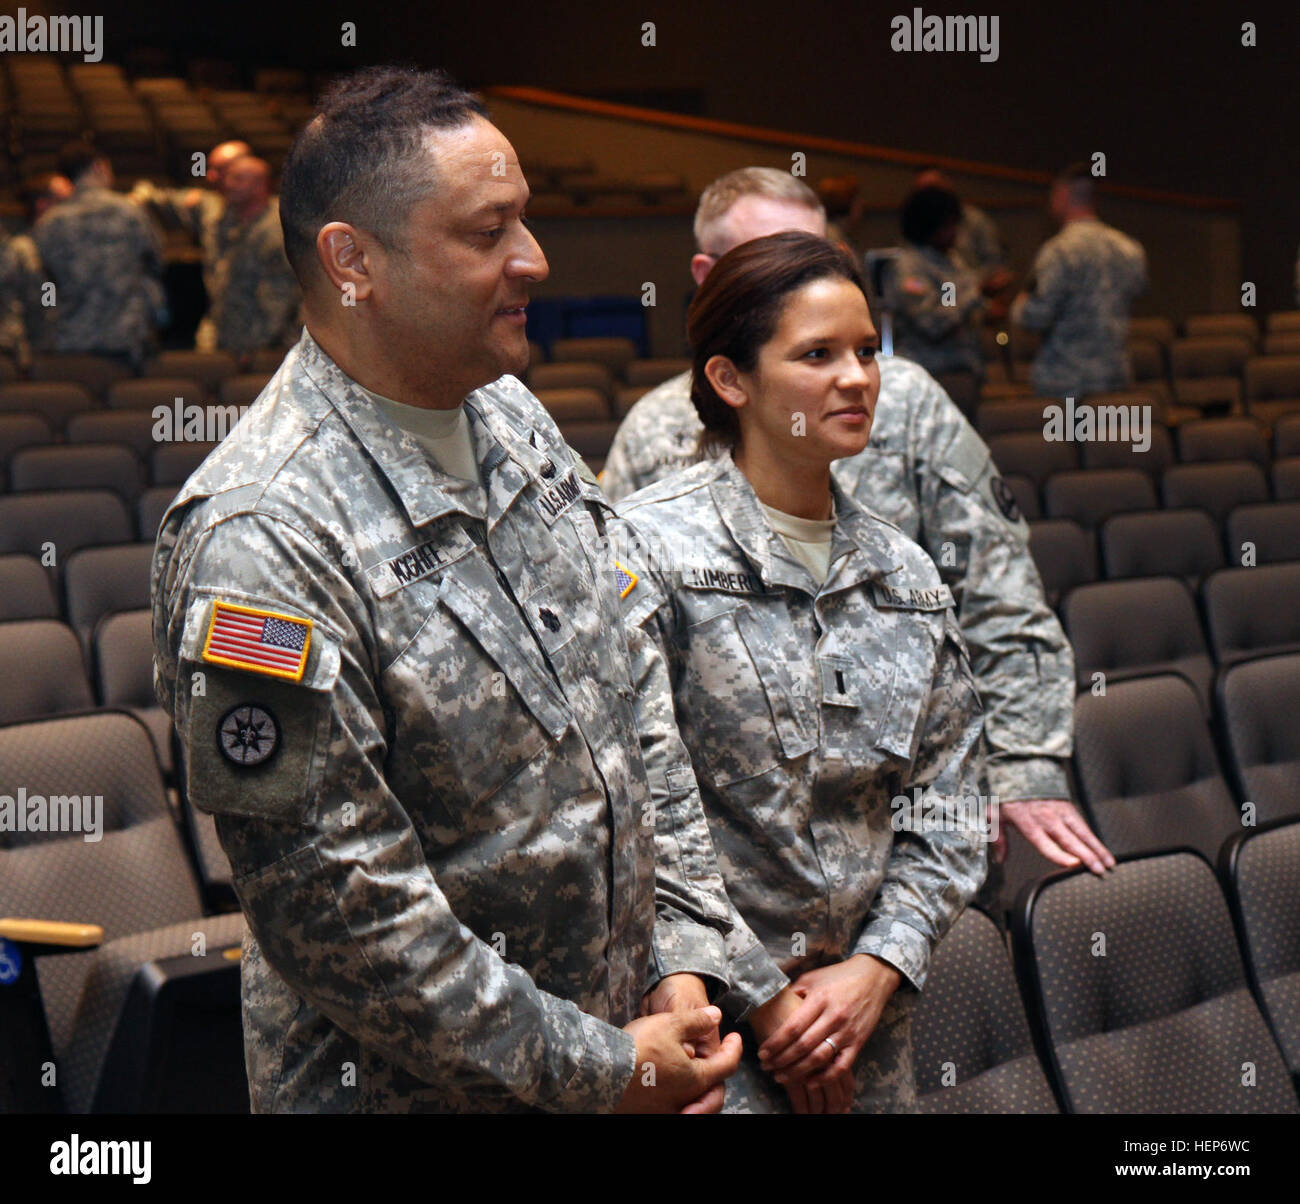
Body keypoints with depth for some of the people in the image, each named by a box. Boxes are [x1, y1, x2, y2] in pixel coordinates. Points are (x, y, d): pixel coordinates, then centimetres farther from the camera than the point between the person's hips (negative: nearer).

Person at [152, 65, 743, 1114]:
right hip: (410, 1087, -7)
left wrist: (687, 953, 0)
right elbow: (340, 911, -24)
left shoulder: (512, 417, 2)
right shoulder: (260, 543, -24)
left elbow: (635, 699, 8)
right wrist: (598, 1070, -17)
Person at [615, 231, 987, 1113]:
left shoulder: (907, 576, 8)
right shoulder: (648, 549, -10)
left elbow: (947, 808, 9)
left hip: (867, 1010, 5)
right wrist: (759, 994, -12)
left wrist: (880, 967, -6)